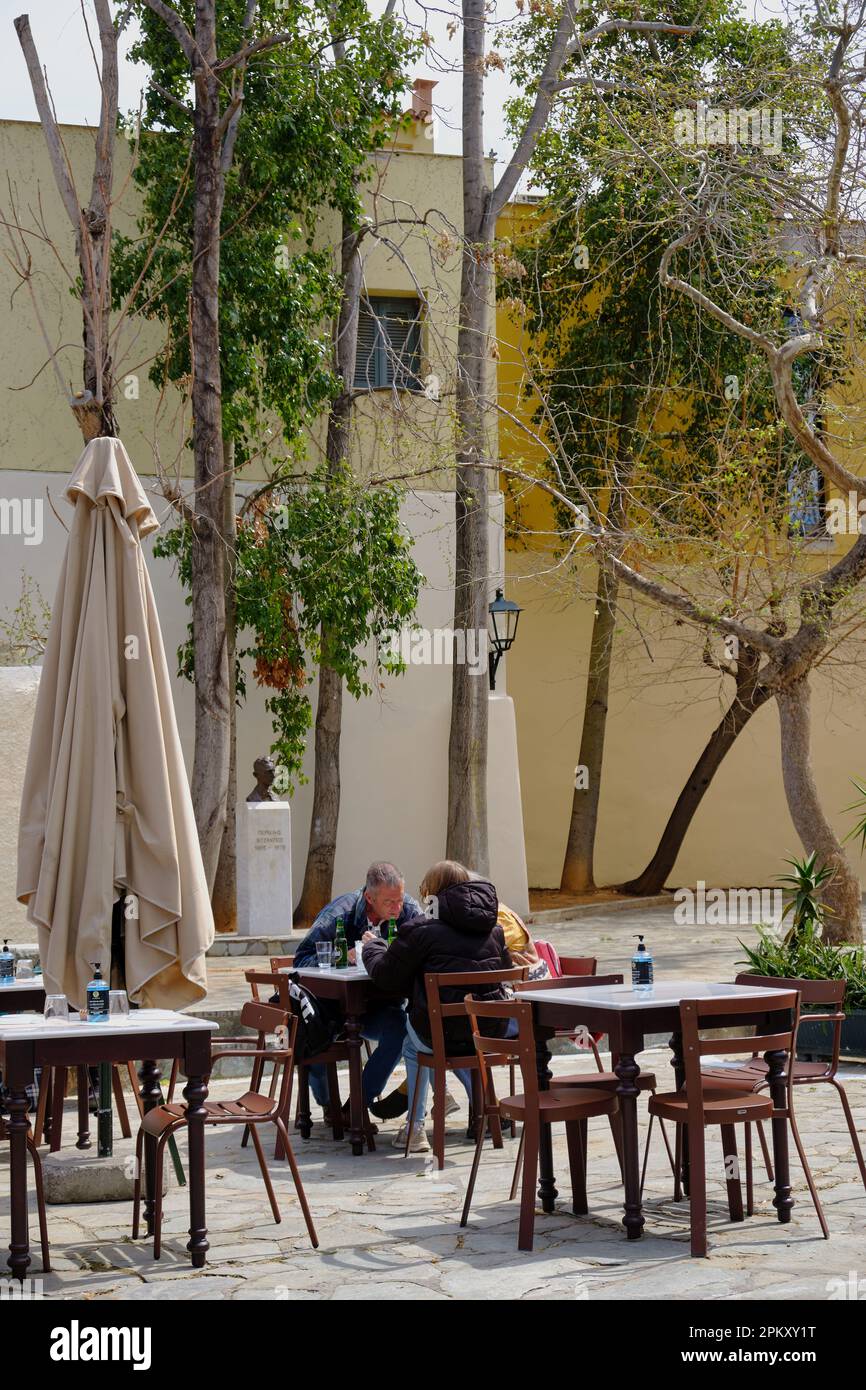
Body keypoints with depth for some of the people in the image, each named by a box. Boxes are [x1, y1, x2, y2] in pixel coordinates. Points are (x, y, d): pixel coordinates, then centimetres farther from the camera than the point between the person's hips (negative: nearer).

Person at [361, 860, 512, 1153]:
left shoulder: (420, 931, -9)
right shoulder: (493, 929, 7)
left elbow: (385, 976, -1)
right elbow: (505, 969, 24)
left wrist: (372, 946, 21)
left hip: (438, 1036, -4)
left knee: (413, 1042, 30)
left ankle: (415, 1128, 26)